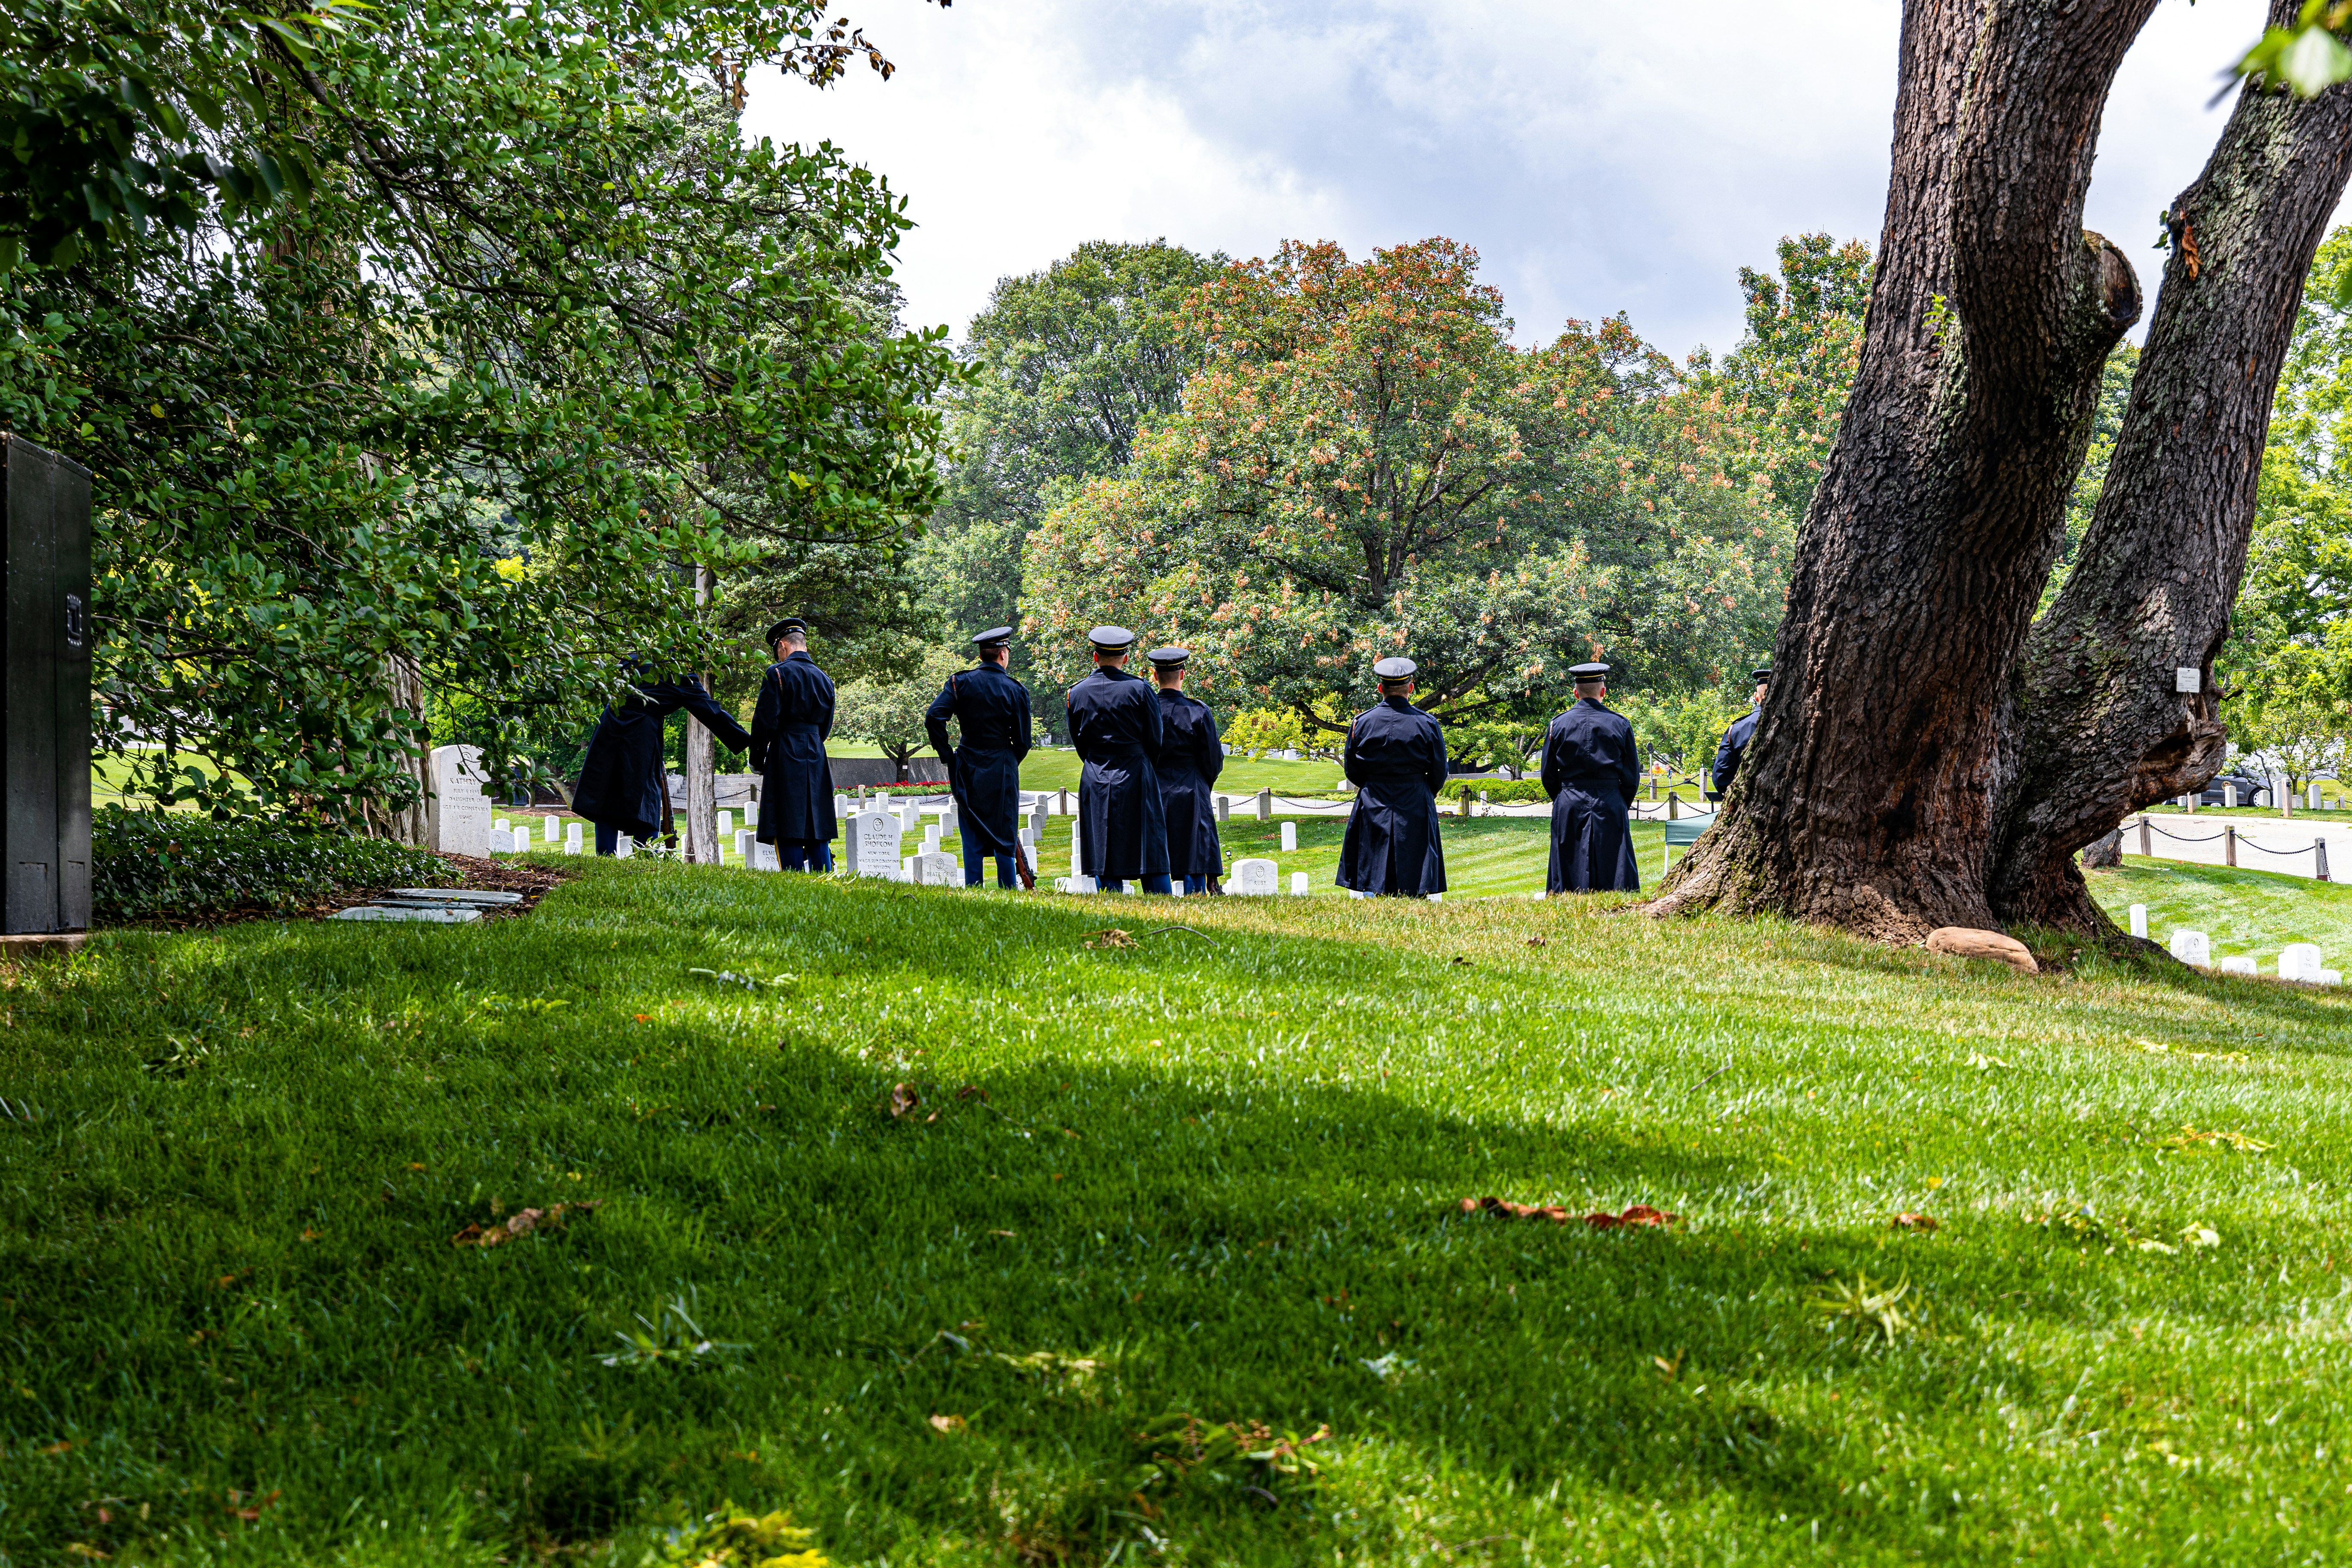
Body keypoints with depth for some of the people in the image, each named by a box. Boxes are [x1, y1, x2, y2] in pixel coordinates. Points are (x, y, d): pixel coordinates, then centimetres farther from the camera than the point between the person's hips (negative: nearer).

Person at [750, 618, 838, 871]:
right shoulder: (824, 679, 13)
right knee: (817, 831, 9)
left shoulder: (777, 673, -6)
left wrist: (757, 761, 0)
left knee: (788, 832, -5)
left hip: (785, 756, -6)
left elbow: (765, 721, -10)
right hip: (816, 756, 6)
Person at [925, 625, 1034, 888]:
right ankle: (1008, 892, 7)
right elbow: (1022, 741, -3)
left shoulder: (960, 682, -2)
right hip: (1003, 772, -1)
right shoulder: (1015, 690, -5)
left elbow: (934, 717, -12)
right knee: (1005, 836, 6)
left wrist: (946, 754, -2)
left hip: (969, 770, 1)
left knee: (972, 839, 6)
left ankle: (973, 890, 6)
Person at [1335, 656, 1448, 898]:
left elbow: (1352, 771, 5)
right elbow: (1439, 772, 1)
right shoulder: (1427, 724, -6)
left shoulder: (1362, 722, -3)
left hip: (1373, 807, 1)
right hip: (1416, 808, -1)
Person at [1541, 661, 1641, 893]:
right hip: (1610, 805, -1)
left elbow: (1548, 774, 5)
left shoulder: (1558, 724, 0)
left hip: (1569, 806, 1)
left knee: (1569, 872, 4)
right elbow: (1632, 774, 3)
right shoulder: (1620, 724, -2)